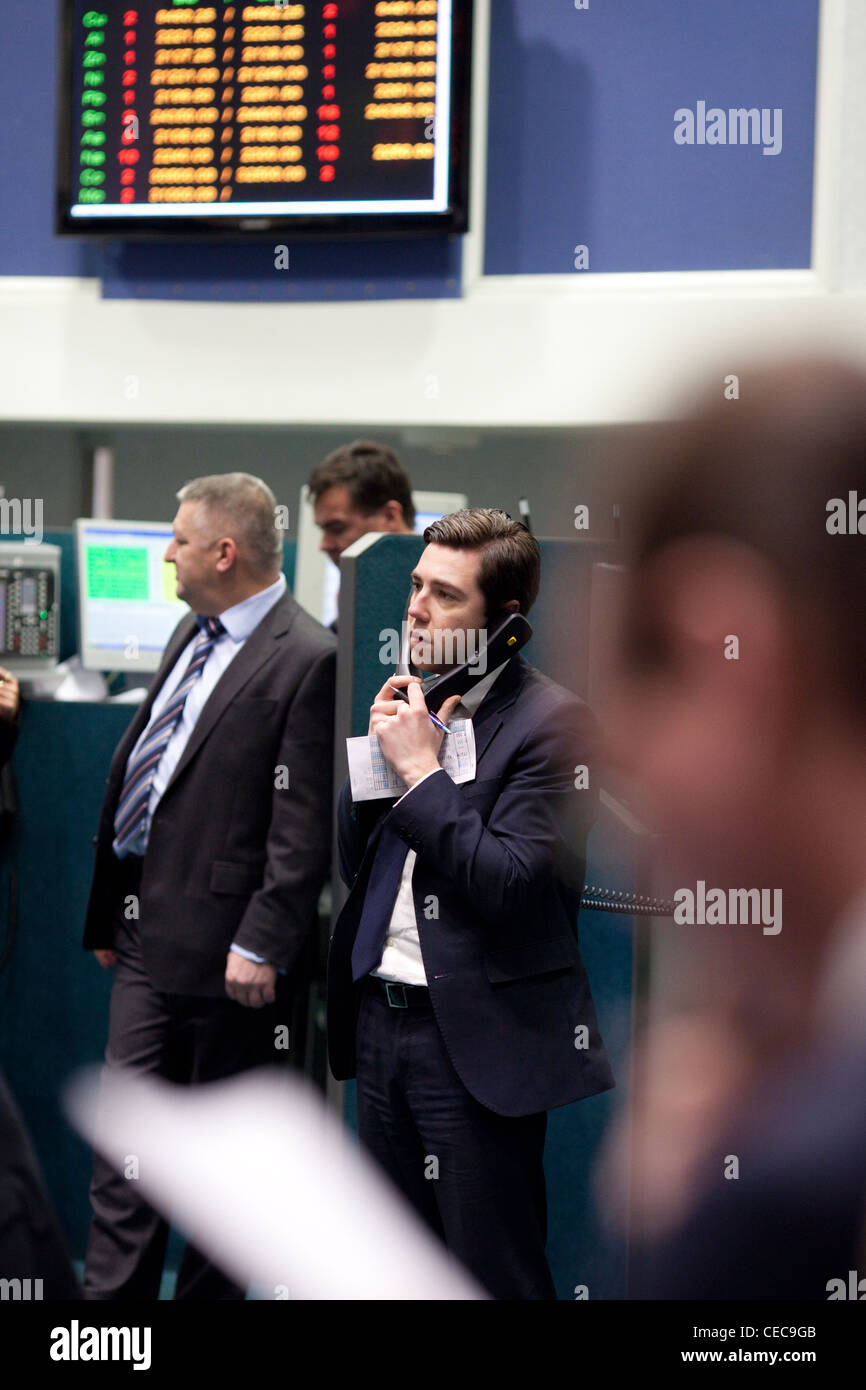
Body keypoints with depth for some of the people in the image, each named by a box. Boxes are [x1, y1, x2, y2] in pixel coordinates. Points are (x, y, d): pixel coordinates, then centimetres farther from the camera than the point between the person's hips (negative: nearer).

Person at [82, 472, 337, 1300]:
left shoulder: (305, 661, -14)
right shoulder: (191, 635, 14)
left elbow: (301, 828, -18)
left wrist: (261, 944, -22)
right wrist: (109, 915, 17)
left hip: (228, 949, -8)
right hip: (149, 936, 8)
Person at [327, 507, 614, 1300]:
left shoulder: (551, 721, -12)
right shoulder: (410, 701, 11)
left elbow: (513, 885, -21)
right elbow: (353, 862, 13)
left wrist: (422, 769, -18)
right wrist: (378, 755, -3)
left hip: (477, 1039, -7)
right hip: (379, 1018, 8)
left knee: (496, 1275, 0)